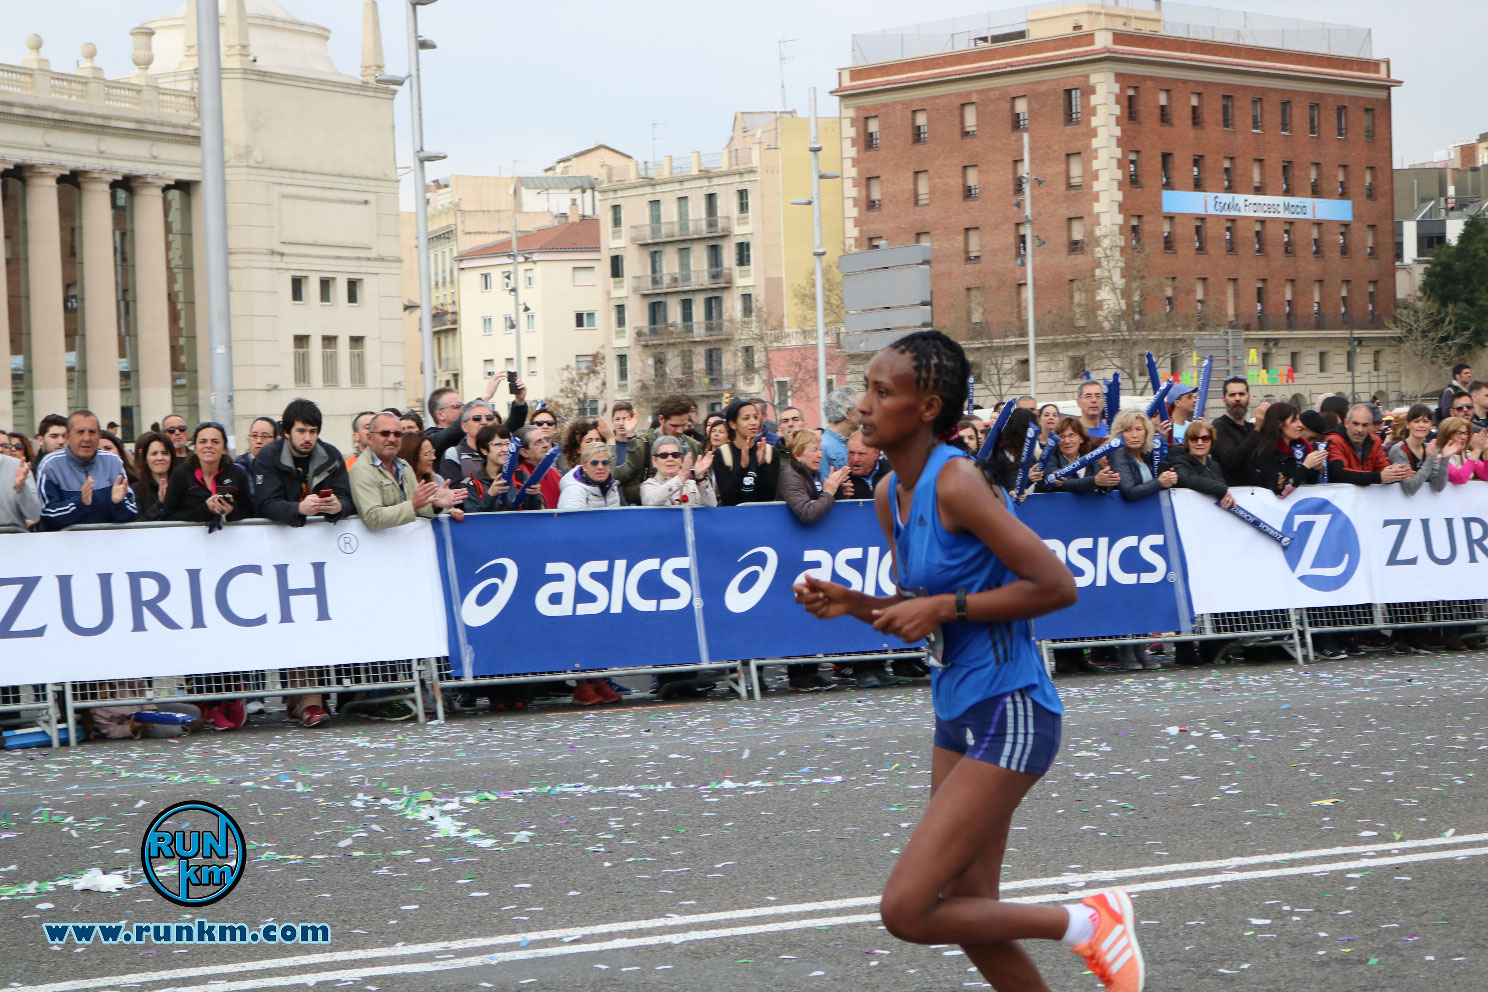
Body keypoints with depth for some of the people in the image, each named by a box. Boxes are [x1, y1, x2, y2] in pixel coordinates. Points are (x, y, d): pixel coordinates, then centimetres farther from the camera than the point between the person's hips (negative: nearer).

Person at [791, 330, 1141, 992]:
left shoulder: (956, 483, -18)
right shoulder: (891, 495, 9)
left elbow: (1056, 586, -21)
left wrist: (946, 607, -19)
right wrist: (852, 605, 1)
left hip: (1008, 718, -9)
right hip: (958, 716, 9)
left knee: (907, 911, -12)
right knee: (967, 913, 12)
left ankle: (1087, 923, 2)